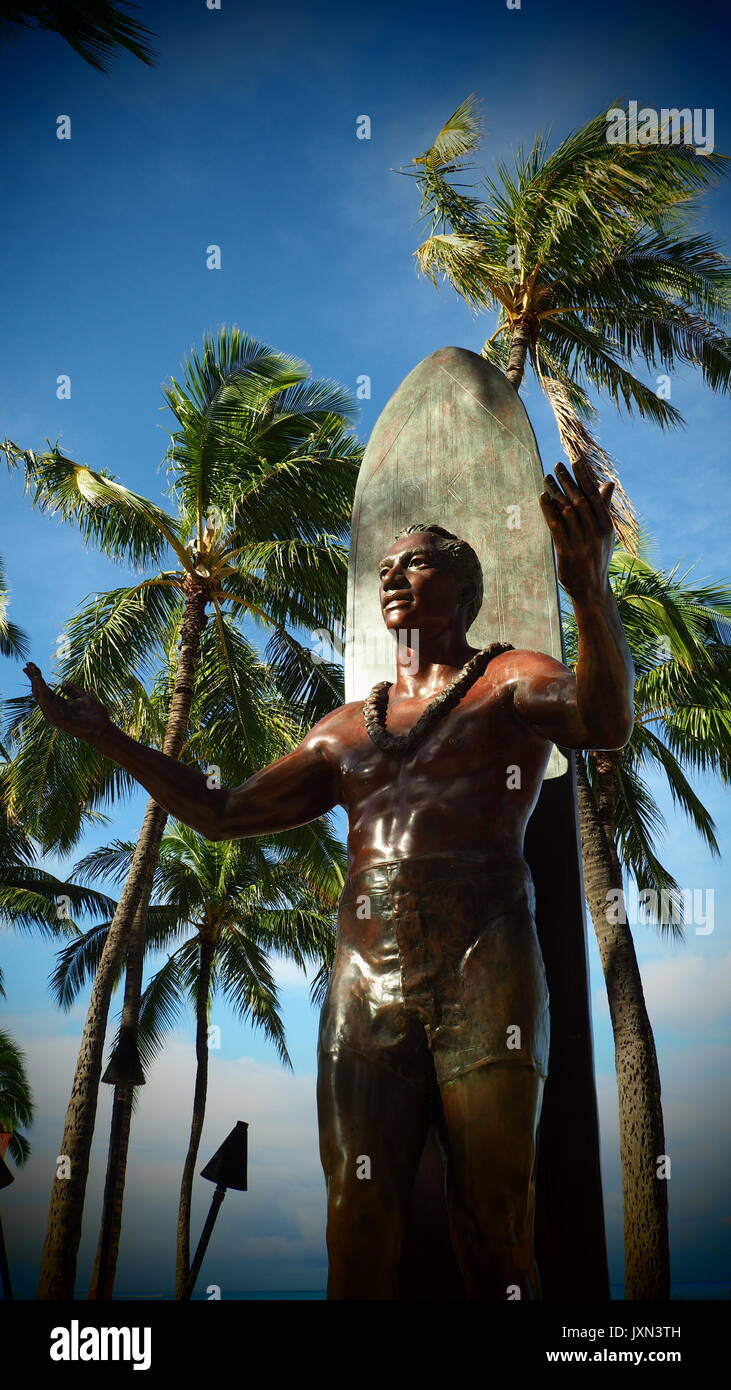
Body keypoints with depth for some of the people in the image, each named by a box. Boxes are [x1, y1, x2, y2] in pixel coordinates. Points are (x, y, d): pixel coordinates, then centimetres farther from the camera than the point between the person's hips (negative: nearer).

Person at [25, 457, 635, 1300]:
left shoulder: (510, 679, 9)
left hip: (483, 968, -4)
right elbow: (223, 812, 23)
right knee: (358, 1226, 2)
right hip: (365, 981, 4)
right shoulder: (347, 729, 22)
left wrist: (592, 591, -32)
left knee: (495, 1227, -1)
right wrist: (104, 735, 20)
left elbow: (605, 720, -13)